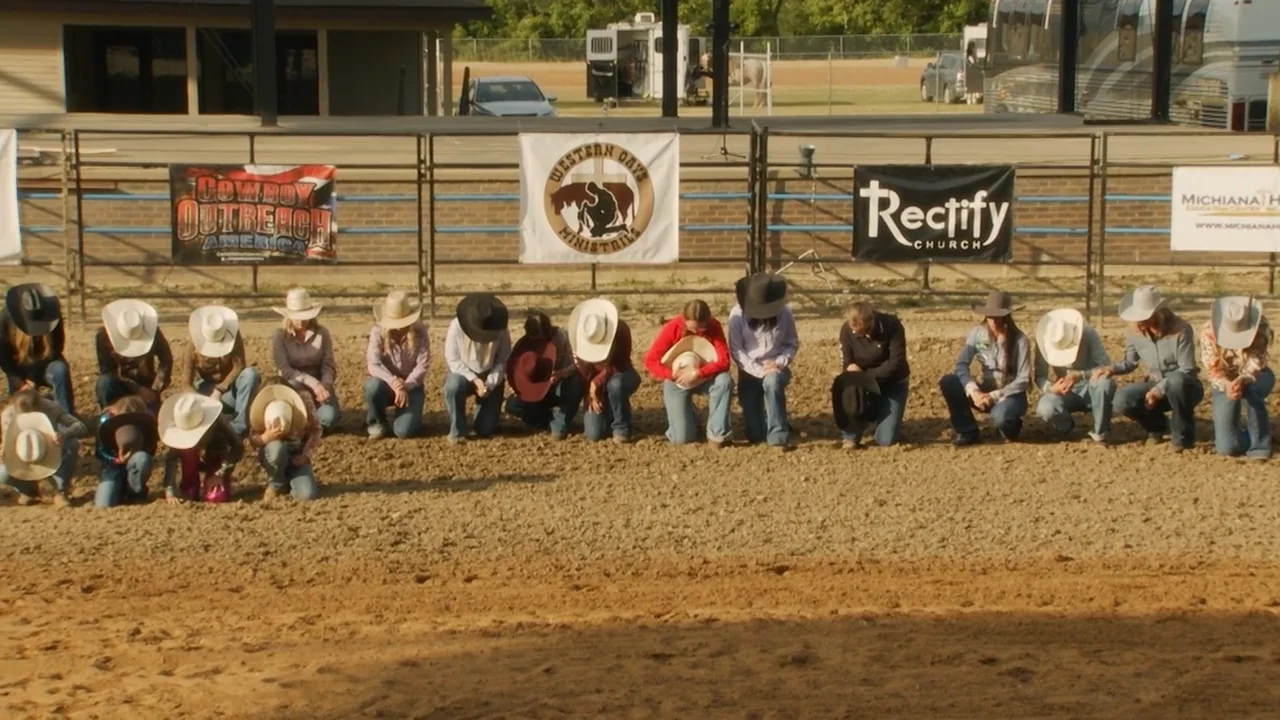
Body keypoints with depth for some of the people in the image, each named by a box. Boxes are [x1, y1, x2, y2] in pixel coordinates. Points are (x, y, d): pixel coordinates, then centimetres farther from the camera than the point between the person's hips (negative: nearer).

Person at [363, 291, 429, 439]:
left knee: (404, 430, -23)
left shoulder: (419, 332, -13)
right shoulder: (378, 331, -15)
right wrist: (393, 382, -37)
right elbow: (373, 365, -21)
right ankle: (377, 422, -5)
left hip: (411, 386, -1)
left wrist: (406, 386, -28)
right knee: (373, 386, -37)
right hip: (387, 383, 1)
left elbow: (423, 365, -14)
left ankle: (409, 414, 17)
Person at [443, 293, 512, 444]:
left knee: (485, 430, -10)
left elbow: (503, 361, -11)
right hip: (463, 373, 0)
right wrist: (474, 379, -27)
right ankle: (457, 431, -17)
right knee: (453, 385, -39)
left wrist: (489, 384, -24)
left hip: (490, 377, 1)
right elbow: (453, 360, -16)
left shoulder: (500, 330, -20)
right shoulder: (456, 326, -23)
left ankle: (485, 418, 30)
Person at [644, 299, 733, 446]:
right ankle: (686, 417, 25)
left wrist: (697, 373, -39)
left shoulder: (714, 327, -18)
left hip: (704, 378, 1)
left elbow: (724, 361, -25)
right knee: (681, 439, -13)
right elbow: (650, 361, -20)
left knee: (725, 381, -36)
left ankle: (717, 434, -23)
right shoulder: (672, 328, -21)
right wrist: (674, 374, -34)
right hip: (677, 380, -1)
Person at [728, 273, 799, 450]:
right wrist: (759, 370, -23)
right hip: (750, 371, 0)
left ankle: (778, 436, -33)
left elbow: (792, 344, 2)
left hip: (775, 368, 0)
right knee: (755, 436, -6)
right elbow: (736, 350, -11)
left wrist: (778, 363, -17)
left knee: (772, 381, -41)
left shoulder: (785, 314, -9)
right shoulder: (737, 314, -12)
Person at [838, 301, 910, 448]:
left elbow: (897, 362, -26)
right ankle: (850, 436, -9)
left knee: (886, 440, -14)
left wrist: (868, 376, -33)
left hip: (893, 383, -2)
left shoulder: (892, 326, -25)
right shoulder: (847, 330, -17)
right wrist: (851, 368, -37)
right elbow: (846, 365, -13)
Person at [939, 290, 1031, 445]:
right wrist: (974, 391, -30)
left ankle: (1010, 426, 1)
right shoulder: (977, 334, -7)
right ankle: (968, 432, -7)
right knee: (947, 382, -22)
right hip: (984, 392, 4)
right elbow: (961, 364, -14)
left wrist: (995, 396, -26)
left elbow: (1023, 380, -16)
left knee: (999, 417, -40)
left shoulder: (1020, 340, -16)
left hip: (1010, 394, -4)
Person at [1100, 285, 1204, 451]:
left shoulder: (1180, 329, -23)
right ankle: (1158, 426, 8)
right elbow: (1129, 362, 7)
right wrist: (1112, 369, -15)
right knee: (1121, 400, -24)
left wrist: (1159, 390, -30)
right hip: (1155, 386, 4)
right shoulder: (1134, 332, -8)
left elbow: (1187, 370, -23)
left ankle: (1183, 434, -17)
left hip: (1184, 388, -4)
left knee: (1177, 381, -42)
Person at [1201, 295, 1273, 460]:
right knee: (1227, 447, -15)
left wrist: (1242, 380, -48)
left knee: (1249, 390, -42)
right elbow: (1213, 368, -21)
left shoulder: (1261, 327, -22)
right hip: (1225, 382, 1)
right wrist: (1227, 385, -43)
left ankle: (1260, 444, -24)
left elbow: (1256, 362, -26)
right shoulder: (1209, 331, -20)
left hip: (1256, 377, -1)